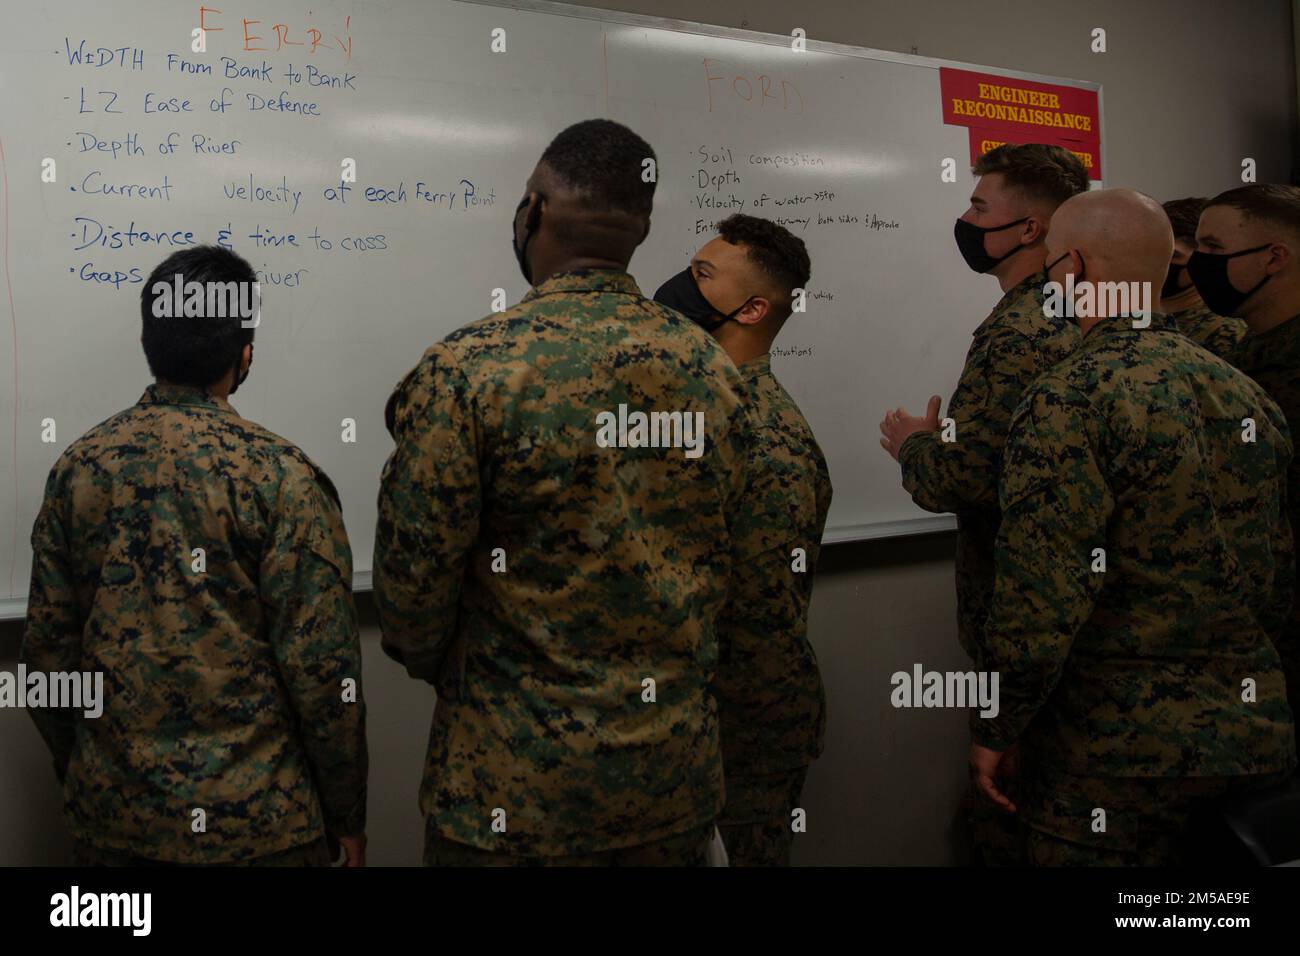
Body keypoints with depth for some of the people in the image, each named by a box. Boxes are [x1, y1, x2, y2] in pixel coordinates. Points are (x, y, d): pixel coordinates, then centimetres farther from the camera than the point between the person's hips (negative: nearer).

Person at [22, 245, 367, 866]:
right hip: (256, 818, -4)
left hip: (112, 816, 4)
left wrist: (77, 772, 18)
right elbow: (321, 664, -15)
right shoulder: (280, 473, -15)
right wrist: (347, 814, -4)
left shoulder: (77, 467, -2)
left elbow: (47, 647, 4)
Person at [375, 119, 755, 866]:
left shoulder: (468, 370, -17)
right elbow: (720, 563, 6)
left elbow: (415, 575, -12)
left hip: (519, 783, -4)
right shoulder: (716, 373, -3)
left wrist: (443, 672, 8)